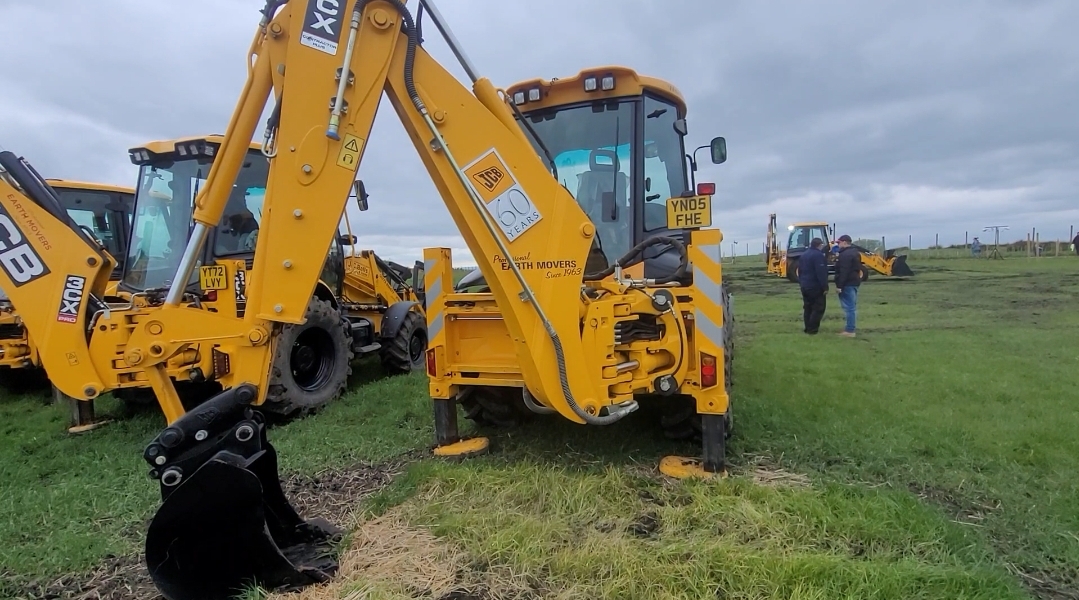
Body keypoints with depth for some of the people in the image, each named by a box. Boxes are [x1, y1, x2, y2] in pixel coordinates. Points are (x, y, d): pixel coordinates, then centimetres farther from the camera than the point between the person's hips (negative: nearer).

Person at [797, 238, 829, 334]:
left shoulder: (803, 255, 12)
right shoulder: (818, 255, -16)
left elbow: (800, 271, 19)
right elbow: (821, 273, -21)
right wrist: (825, 287, -18)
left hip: (805, 286, 8)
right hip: (815, 286, -8)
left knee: (808, 307, 14)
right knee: (818, 308, -2)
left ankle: (808, 328, 16)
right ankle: (812, 329, -5)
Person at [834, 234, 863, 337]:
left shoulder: (845, 254, -18)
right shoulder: (855, 252, 16)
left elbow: (843, 272, -24)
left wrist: (839, 285, -22)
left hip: (847, 284, -11)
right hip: (854, 282, 11)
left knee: (849, 307, -9)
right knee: (852, 306, 14)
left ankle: (850, 330, -8)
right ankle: (850, 328, 22)